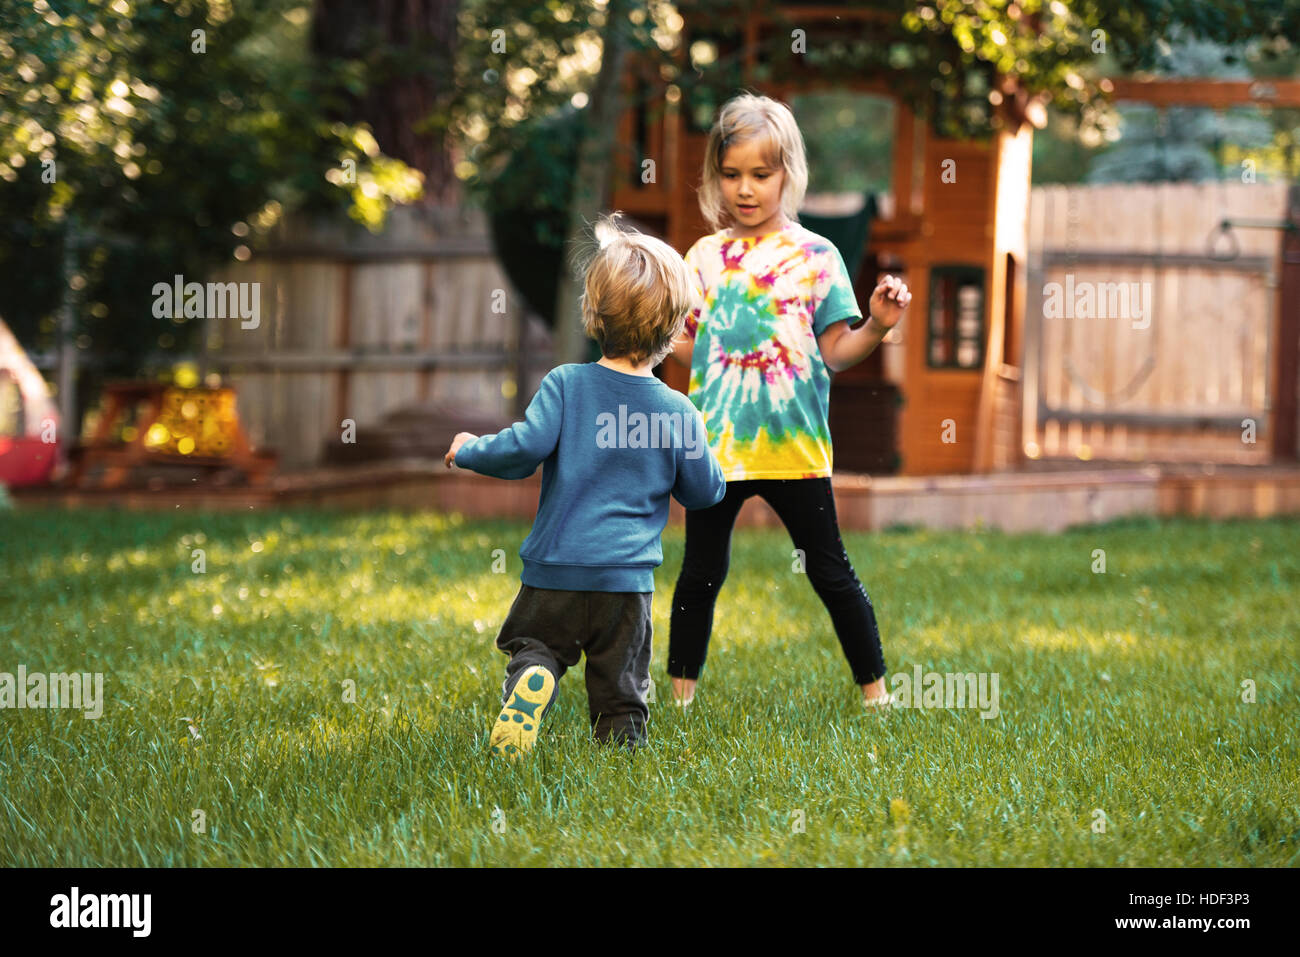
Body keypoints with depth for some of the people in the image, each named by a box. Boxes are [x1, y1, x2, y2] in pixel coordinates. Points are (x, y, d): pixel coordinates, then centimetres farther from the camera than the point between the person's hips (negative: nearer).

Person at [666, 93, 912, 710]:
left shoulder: (815, 256, -1)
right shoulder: (705, 257, 7)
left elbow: (835, 352, -2)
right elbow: (689, 346, 12)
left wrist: (876, 326, -19)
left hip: (793, 445, -2)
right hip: (716, 444, 2)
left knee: (829, 572, 5)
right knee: (701, 571, 9)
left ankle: (874, 686, 16)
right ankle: (680, 691, 20)